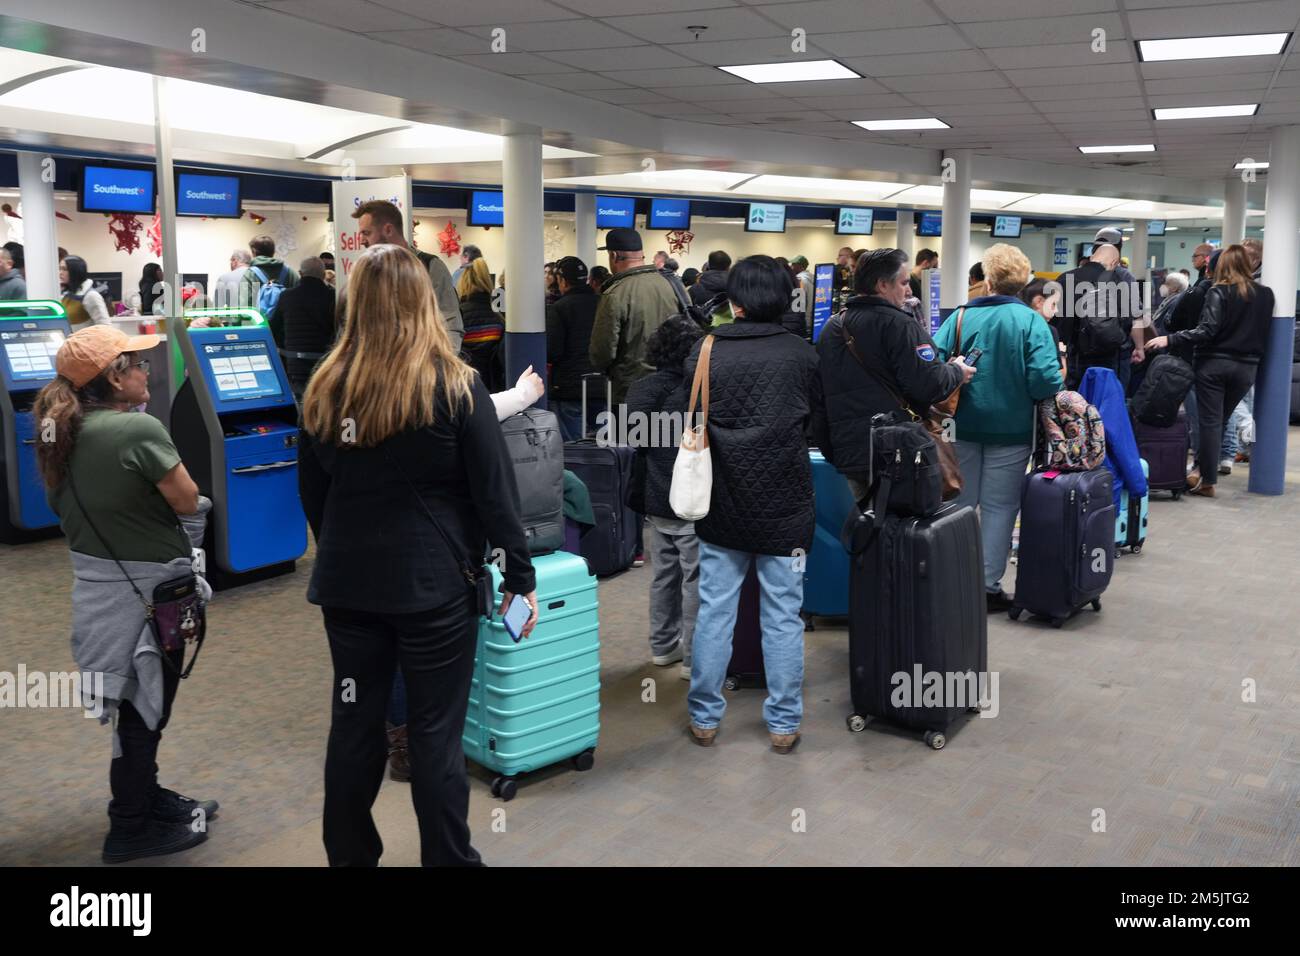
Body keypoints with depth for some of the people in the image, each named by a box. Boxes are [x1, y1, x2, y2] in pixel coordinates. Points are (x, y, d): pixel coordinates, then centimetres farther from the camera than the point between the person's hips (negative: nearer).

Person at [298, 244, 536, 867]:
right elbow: (495, 492, -9)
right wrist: (521, 576, -2)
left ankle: (349, 855, 29)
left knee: (354, 723, 14)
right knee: (435, 733, 5)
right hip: (434, 582, -4)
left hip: (347, 581, 4)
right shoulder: (456, 386, -10)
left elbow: (312, 494, 10)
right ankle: (448, 859, 16)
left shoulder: (325, 389, 1)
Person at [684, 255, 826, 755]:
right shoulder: (802, 354, -6)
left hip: (722, 506, 1)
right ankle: (783, 724, 17)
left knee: (714, 613, 10)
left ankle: (704, 718, 20)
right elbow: (819, 428, 3)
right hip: (785, 507, -1)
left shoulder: (705, 351, -5)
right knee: (783, 618, 8)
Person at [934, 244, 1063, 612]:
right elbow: (1045, 380, -18)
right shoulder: (1031, 321, -9)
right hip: (1011, 428, -2)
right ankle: (988, 587, 11)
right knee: (999, 506, 7)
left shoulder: (960, 317, -5)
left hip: (964, 425, 2)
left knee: (959, 502, 15)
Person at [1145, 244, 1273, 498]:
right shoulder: (1265, 294, 5)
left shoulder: (1219, 292, -10)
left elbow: (1207, 331, -19)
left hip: (1214, 363, -4)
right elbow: (1264, 333, 10)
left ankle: (1206, 480, 3)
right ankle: (1203, 470, 17)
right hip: (1246, 367, 4)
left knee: (1210, 420, 0)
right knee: (1219, 419, 14)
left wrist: (1169, 340, -19)